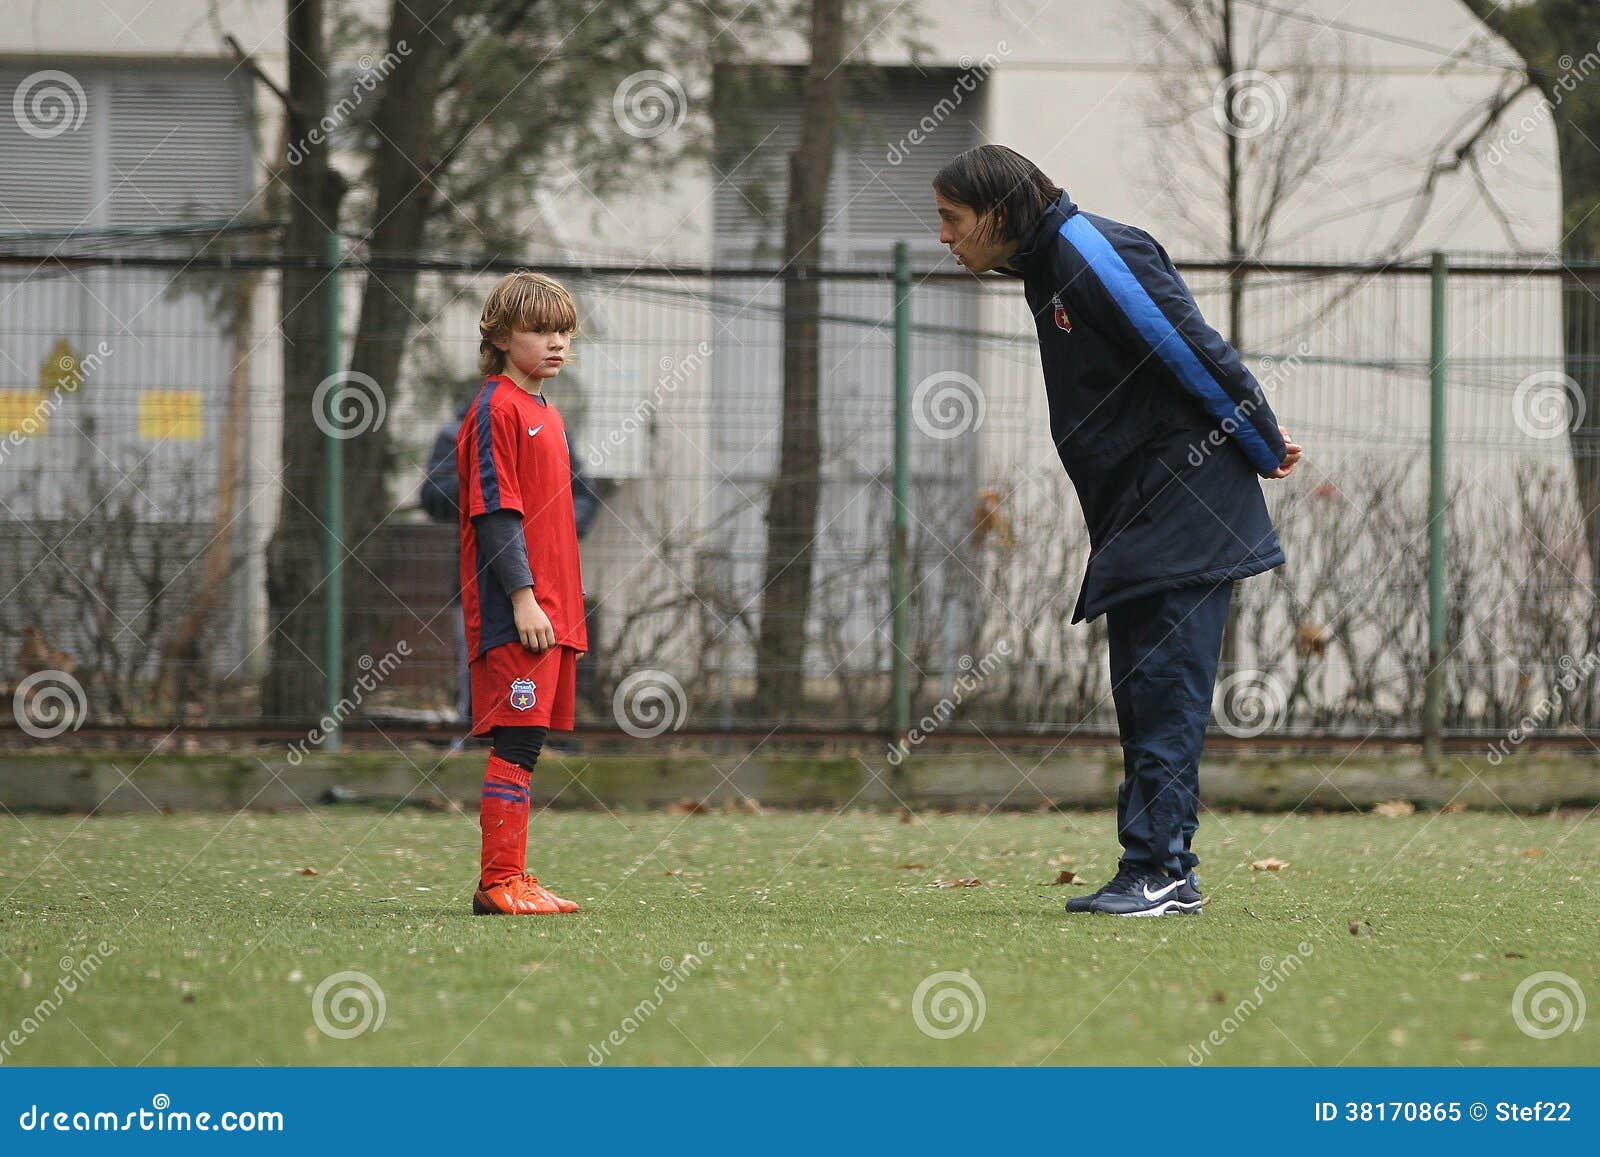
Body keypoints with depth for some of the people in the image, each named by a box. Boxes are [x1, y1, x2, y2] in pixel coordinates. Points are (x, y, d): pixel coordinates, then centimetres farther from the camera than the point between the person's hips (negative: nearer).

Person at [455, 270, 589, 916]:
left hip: (550, 613, 9)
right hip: (513, 616, -9)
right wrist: (523, 597, -19)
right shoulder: (496, 409, -8)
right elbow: (495, 511, -14)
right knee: (516, 744, -10)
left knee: (524, 746, 8)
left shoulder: (546, 414, 19)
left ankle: (508, 880, 11)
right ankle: (500, 883, -9)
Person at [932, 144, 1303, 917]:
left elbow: (1195, 354, -15)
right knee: (1141, 698, 9)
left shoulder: (1093, 256, -15)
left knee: (1164, 689, -10)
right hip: (1132, 523, 10)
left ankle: (1158, 867, -11)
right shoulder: (1048, 268, 16)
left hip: (1184, 516, -10)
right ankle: (1161, 875, 11)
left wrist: (1266, 451, -7)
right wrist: (1259, 444, 15)